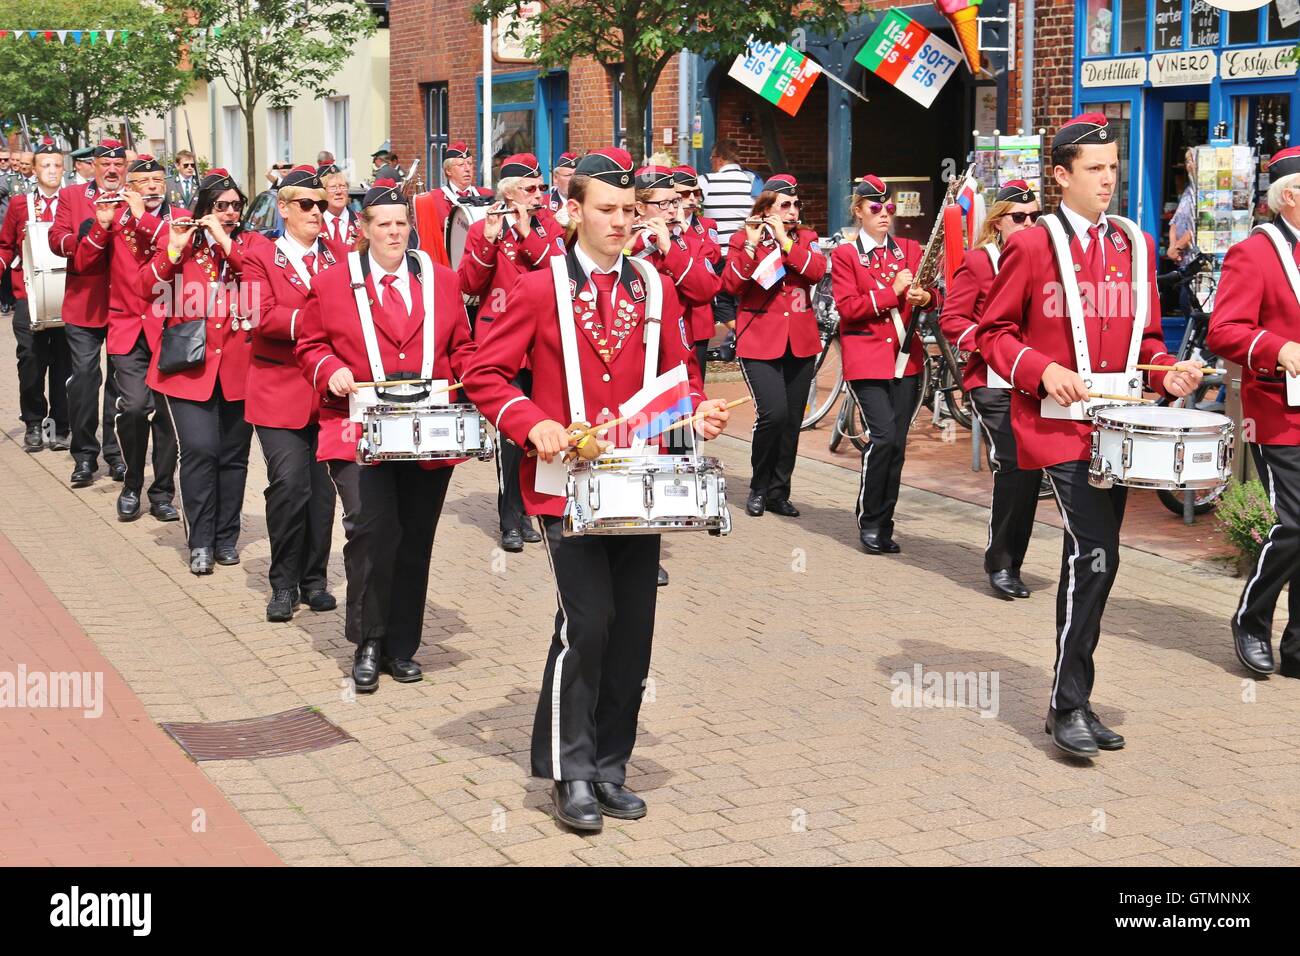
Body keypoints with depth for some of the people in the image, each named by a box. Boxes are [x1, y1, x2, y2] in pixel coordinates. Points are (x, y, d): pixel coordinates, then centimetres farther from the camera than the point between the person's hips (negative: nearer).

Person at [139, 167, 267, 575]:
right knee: (199, 449, -13)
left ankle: (226, 537, 21)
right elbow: (148, 288, -3)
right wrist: (174, 249, -14)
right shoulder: (178, 241, 8)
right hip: (189, 366, -1)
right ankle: (200, 543, -3)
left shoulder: (252, 242, 9)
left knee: (233, 455, 8)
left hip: (238, 366, 2)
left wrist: (226, 242, -14)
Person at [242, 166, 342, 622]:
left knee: (323, 486, 4)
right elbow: (261, 317, -10)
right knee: (289, 483, -12)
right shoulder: (261, 258, 4)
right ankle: (283, 583, 4)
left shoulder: (341, 254, 13)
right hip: (281, 389, -3)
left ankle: (313, 579, 18)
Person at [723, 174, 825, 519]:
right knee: (773, 413, -17)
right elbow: (730, 284, -12)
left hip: (799, 343, 4)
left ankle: (778, 492, 18)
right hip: (759, 341, -4)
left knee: (792, 420, 5)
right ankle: (759, 488, 2)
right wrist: (750, 246, -22)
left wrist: (785, 240, -16)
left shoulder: (806, 239, 11)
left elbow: (817, 271, -10)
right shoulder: (743, 239, 2)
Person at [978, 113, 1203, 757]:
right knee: (1094, 557, -16)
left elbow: (1144, 335, 19)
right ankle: (1069, 704, -5)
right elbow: (994, 333, -1)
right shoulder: (1031, 246, -4)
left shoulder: (1136, 246, 12)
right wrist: (1042, 370, -17)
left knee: (1091, 562, 11)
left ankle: (1072, 699, 22)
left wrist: (1167, 371, -2)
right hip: (1058, 425, -6)